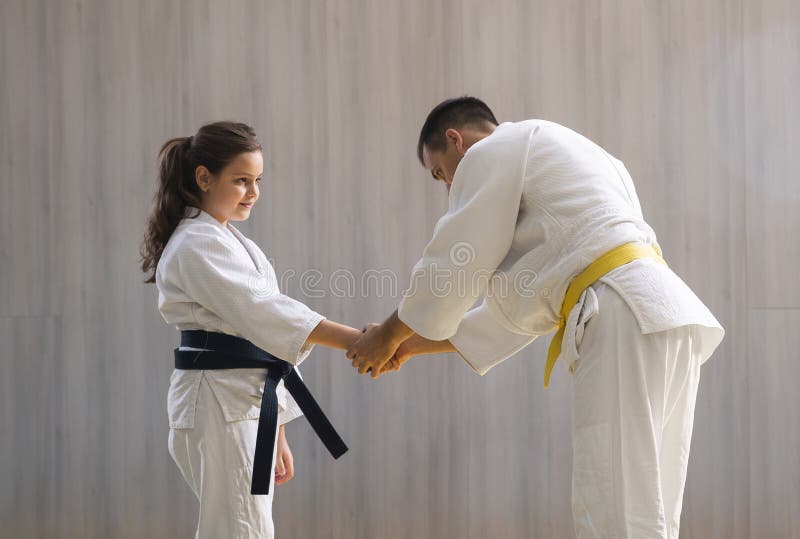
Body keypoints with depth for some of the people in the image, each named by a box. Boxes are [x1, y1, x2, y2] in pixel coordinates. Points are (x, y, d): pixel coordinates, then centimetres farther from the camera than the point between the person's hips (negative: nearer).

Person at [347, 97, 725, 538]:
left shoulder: (496, 151, 4)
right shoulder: (555, 155, 33)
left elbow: (449, 271, 3)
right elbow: (520, 306, 31)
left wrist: (388, 337, 19)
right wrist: (415, 345, 32)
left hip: (626, 319, -10)